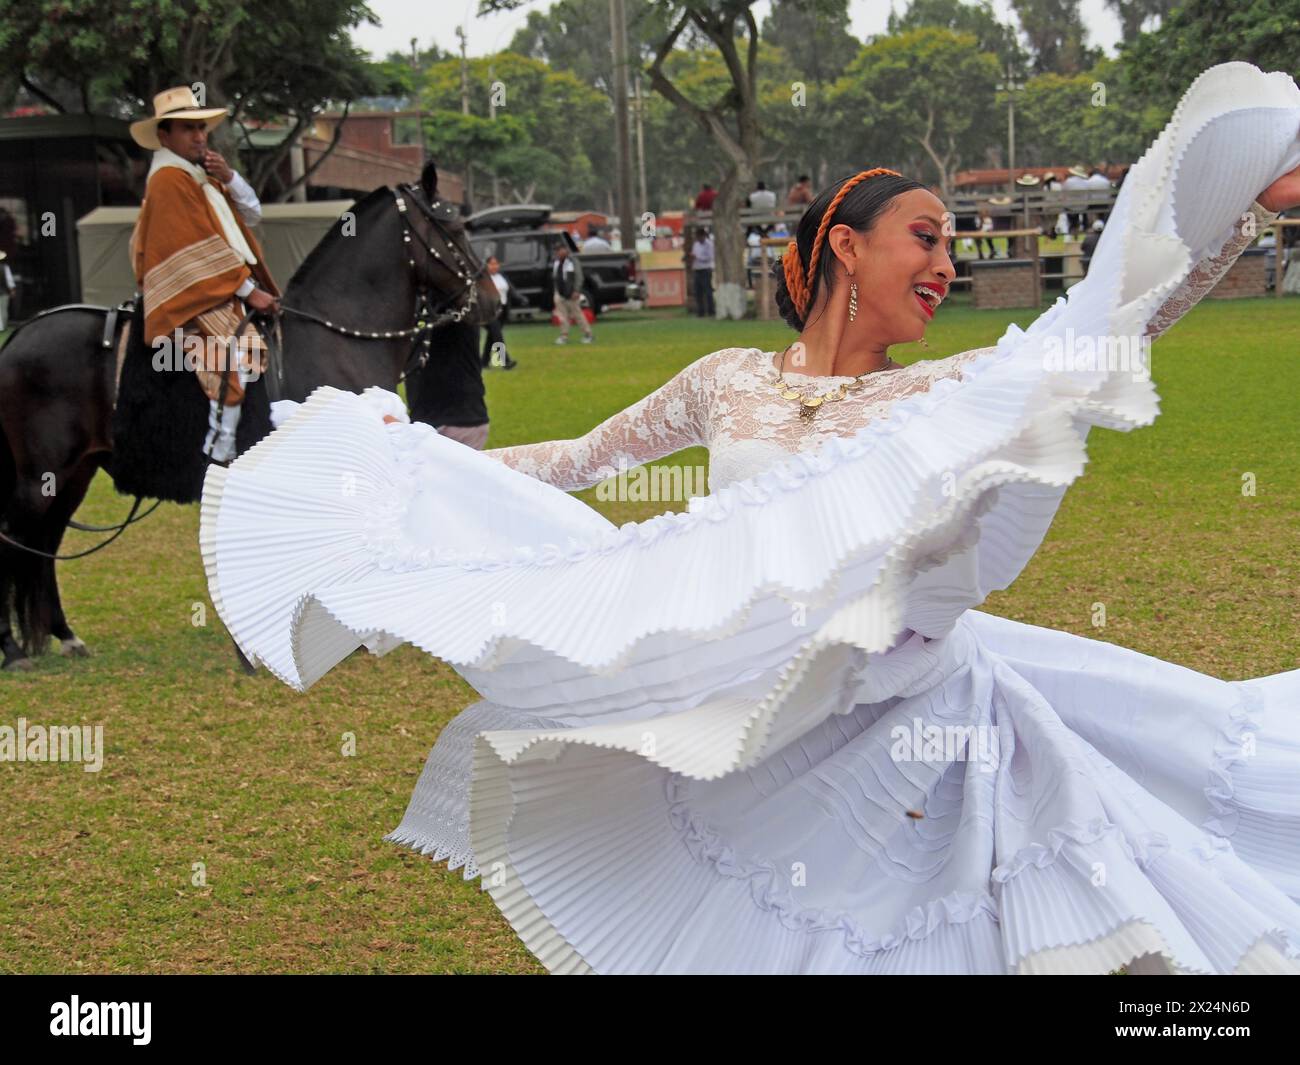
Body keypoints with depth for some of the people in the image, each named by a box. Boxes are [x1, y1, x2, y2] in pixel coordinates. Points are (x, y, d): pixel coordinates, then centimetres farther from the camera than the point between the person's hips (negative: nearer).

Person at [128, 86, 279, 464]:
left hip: (226, 288, 11)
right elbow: (202, 250, -17)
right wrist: (248, 290, -15)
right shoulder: (169, 179, -12)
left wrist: (229, 178, -2)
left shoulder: (202, 173, 17)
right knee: (232, 361, -27)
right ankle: (219, 454, -26)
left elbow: (251, 216, 16)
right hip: (195, 294, -11)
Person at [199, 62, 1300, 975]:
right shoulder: (729, 381, 4)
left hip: (906, 720, -1)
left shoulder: (946, 394, -1)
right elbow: (583, 460, 18)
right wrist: (425, 458, 23)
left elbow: (1127, 300, -12)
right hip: (743, 710, 1)